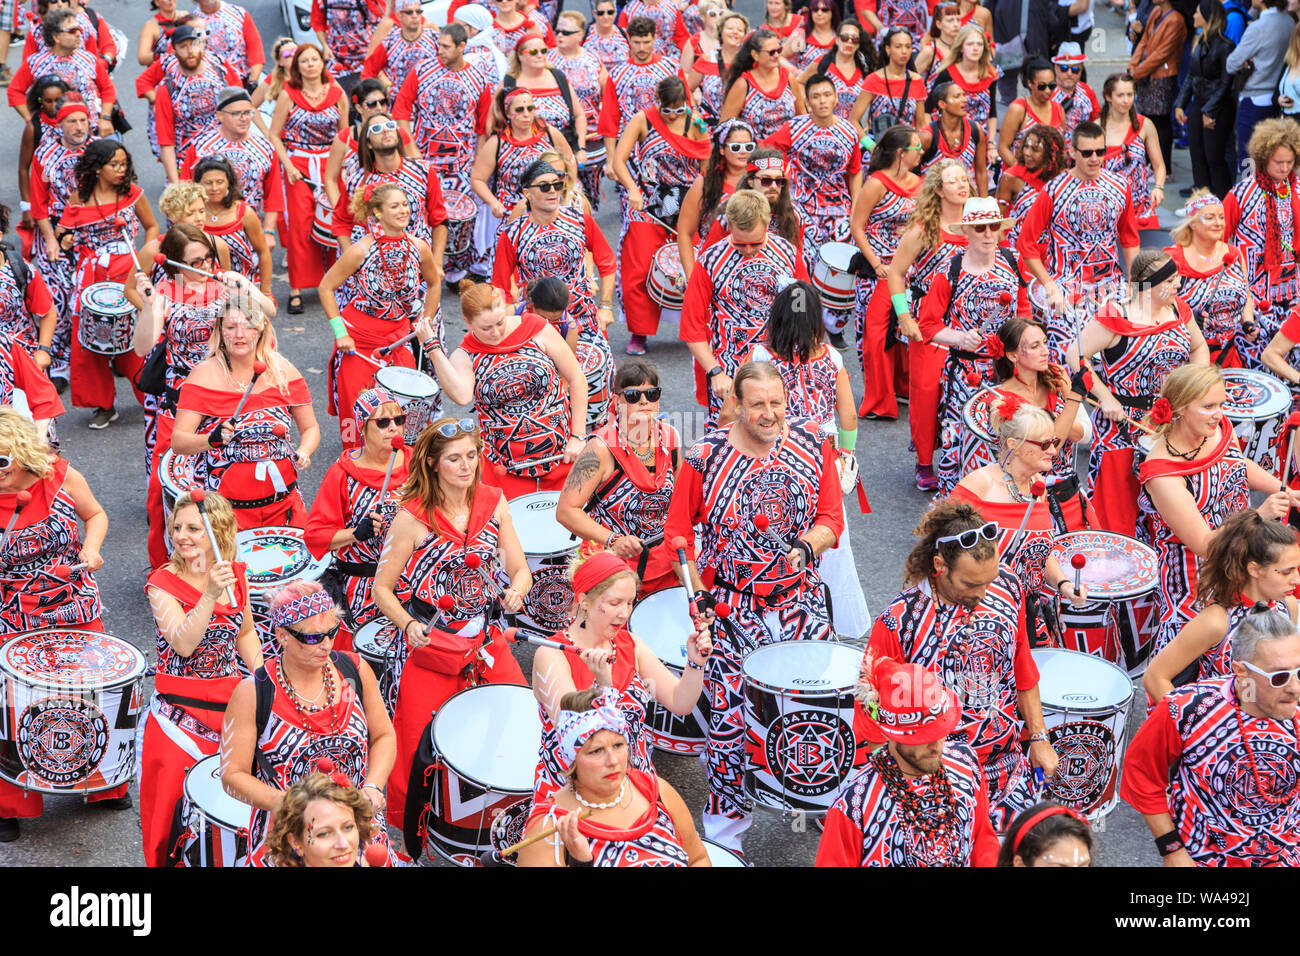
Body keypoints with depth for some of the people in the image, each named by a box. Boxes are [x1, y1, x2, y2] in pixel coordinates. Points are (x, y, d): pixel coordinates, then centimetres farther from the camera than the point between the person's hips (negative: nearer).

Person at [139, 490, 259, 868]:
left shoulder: (236, 574, 3)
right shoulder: (163, 584, -10)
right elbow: (183, 644, -24)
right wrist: (210, 595, -33)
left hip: (230, 704, 4)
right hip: (180, 713, -3)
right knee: (177, 804, -1)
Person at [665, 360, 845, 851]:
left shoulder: (812, 442, -1)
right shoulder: (706, 456, -9)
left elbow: (831, 515, 1)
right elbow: (678, 529, 1)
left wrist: (807, 546, -19)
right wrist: (697, 589, -8)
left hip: (800, 598, 3)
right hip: (730, 605, -3)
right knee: (731, 714, -6)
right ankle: (725, 820, 12)